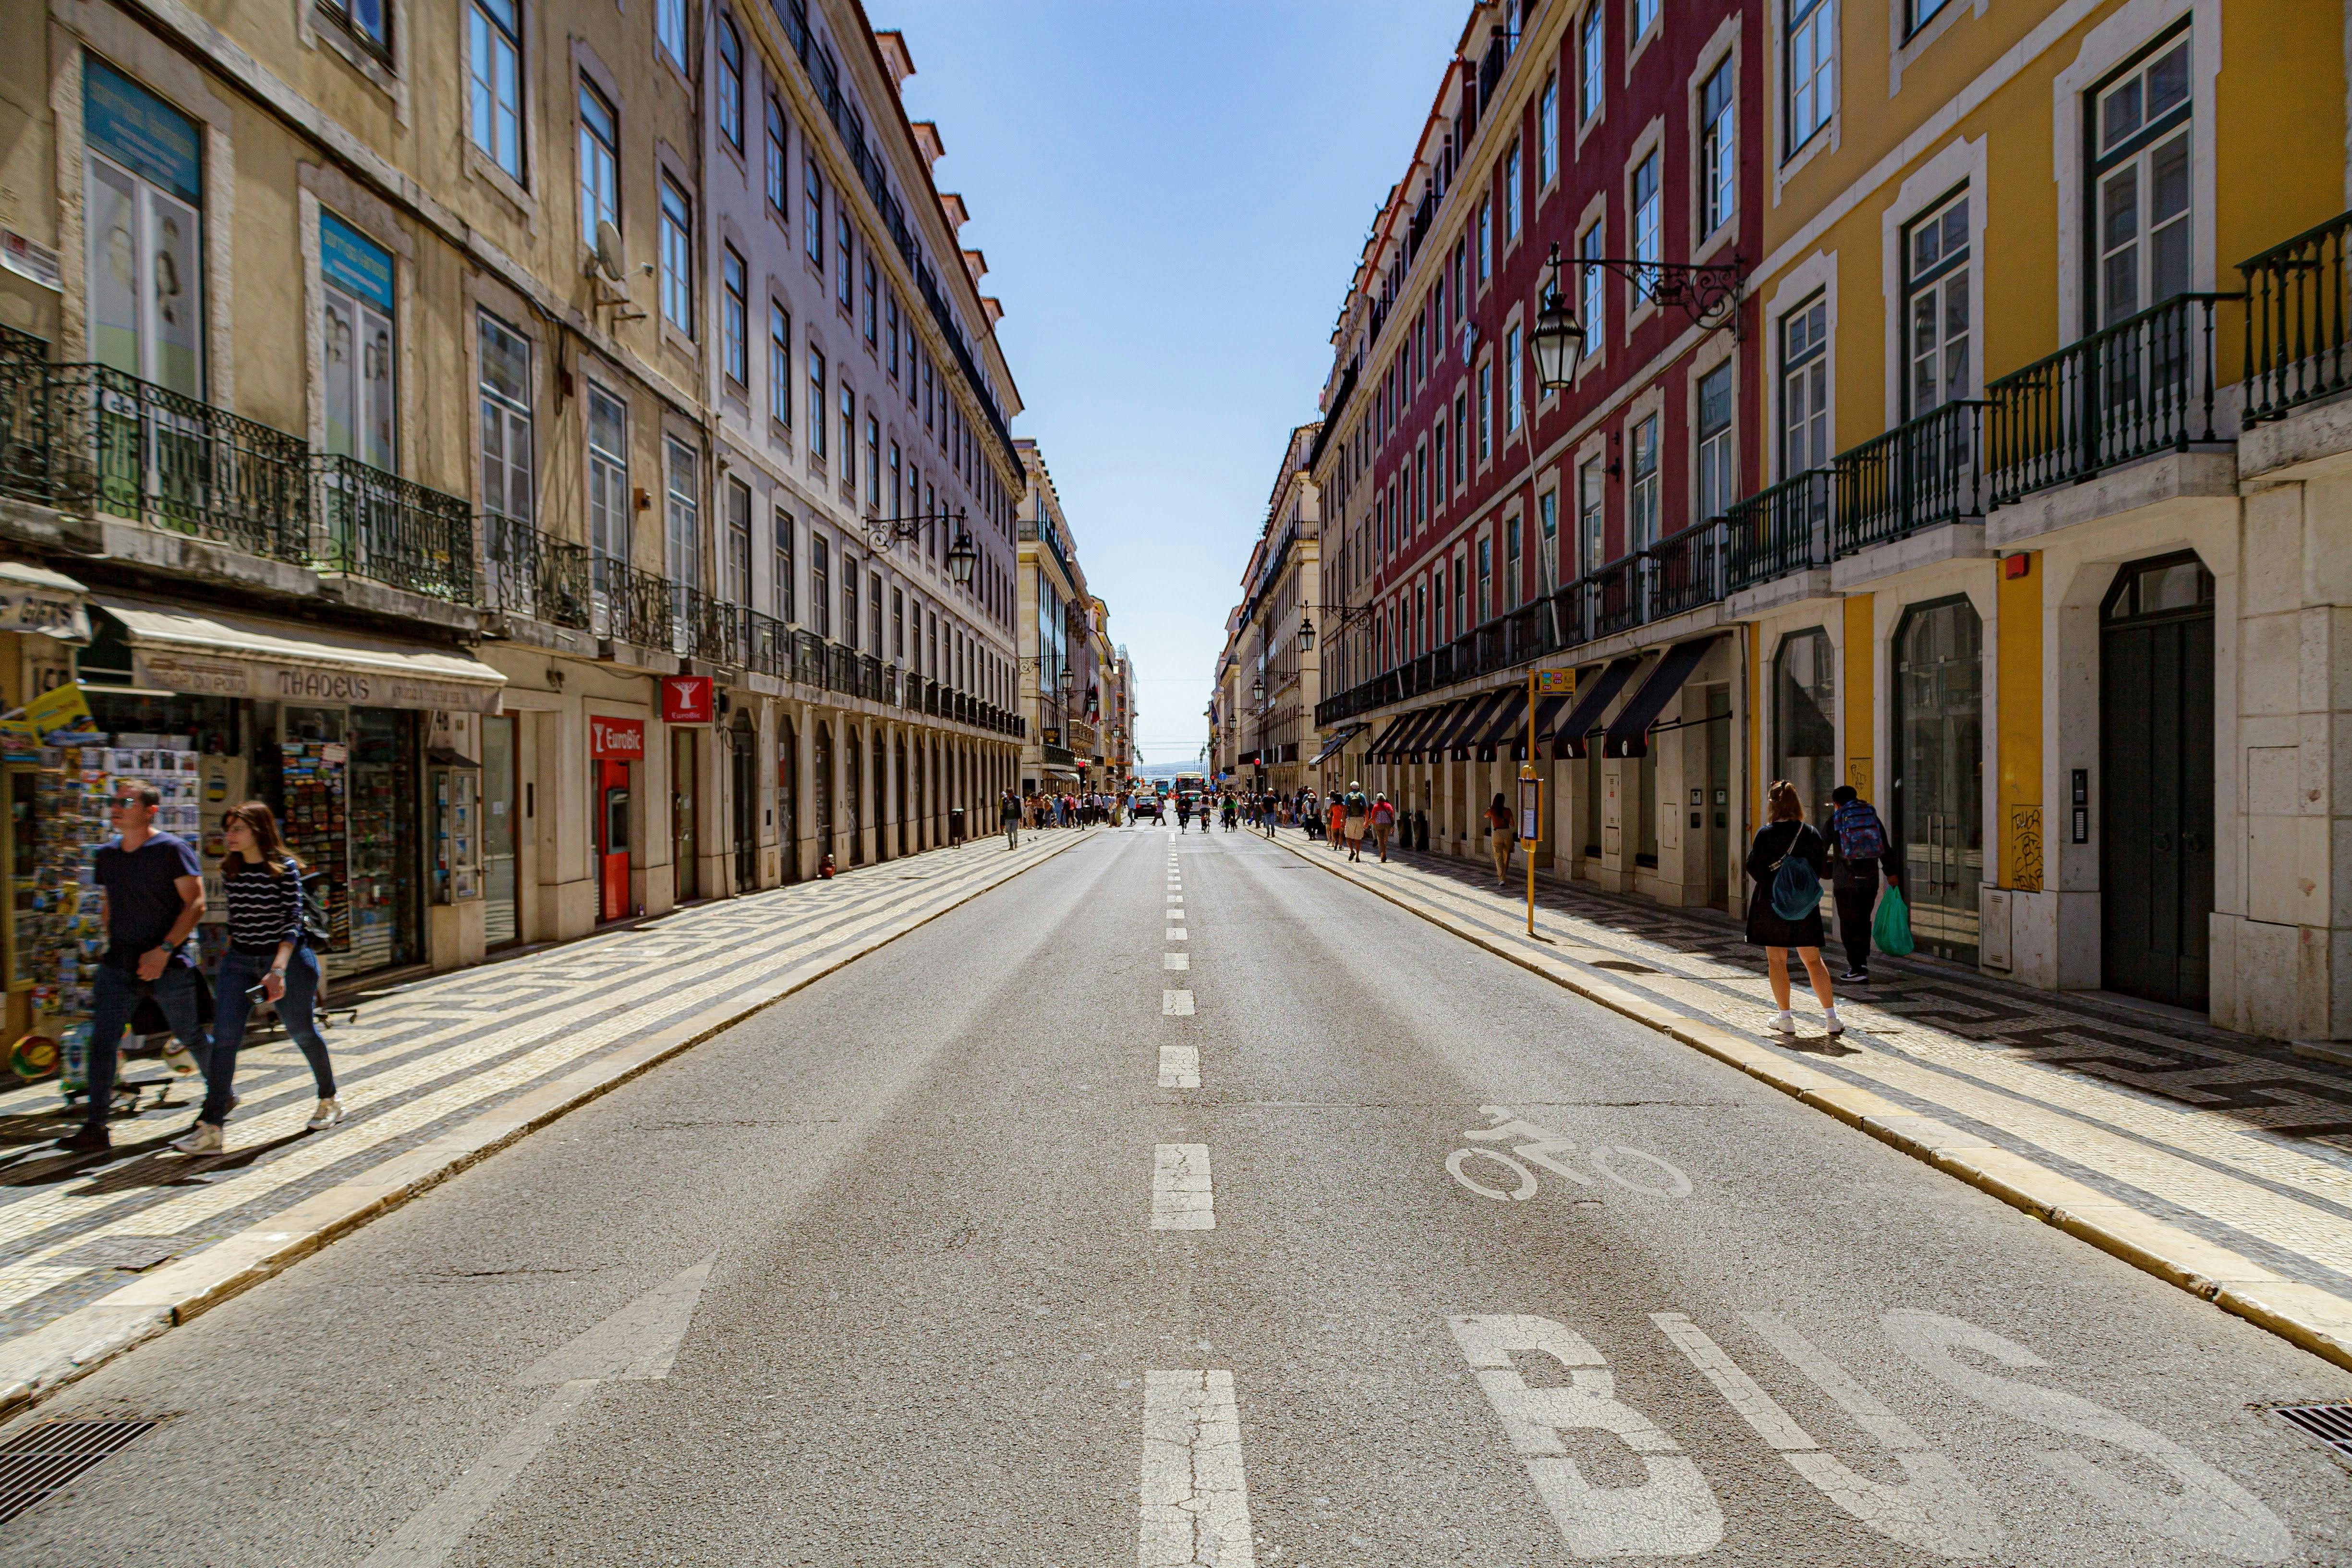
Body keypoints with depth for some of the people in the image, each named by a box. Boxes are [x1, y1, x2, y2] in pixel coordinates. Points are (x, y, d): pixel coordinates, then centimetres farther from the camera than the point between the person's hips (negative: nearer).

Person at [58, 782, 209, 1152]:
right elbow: (111, 905, 21)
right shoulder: (107, 853, 10)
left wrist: (164, 949, -19)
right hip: (118, 964, 6)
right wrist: (113, 945, 14)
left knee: (191, 1037, 7)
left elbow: (195, 904, -13)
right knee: (101, 1042, -3)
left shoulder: (172, 849, -10)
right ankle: (95, 1128, 2)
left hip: (168, 965, -5)